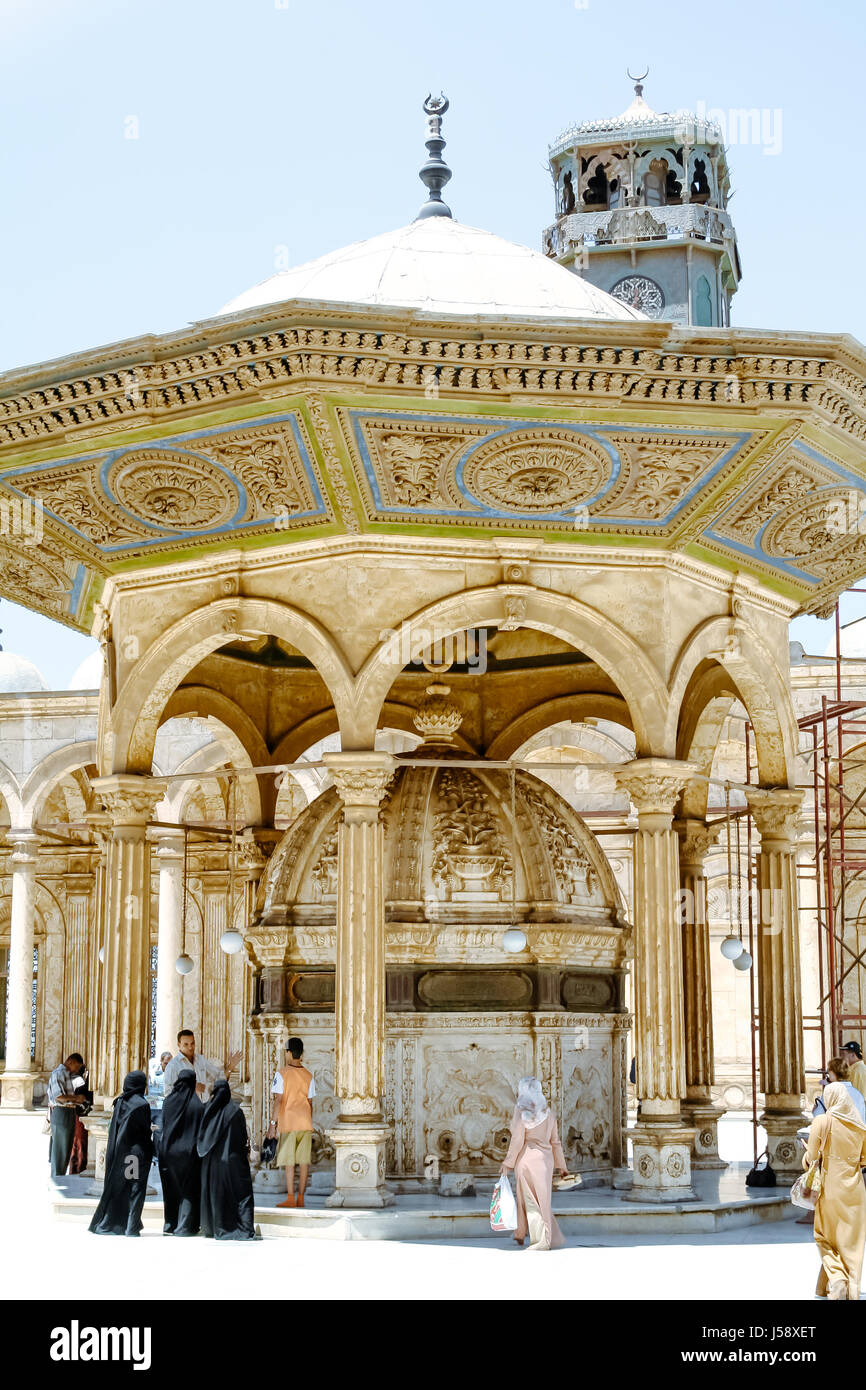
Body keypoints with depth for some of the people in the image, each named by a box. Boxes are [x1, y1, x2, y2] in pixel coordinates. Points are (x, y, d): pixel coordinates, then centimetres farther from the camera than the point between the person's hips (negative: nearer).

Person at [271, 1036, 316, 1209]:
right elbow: (310, 1102, 10)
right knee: (304, 1161, 5)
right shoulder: (308, 1076, 8)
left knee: (289, 1162, -1)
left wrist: (274, 1122, -5)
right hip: (306, 1123, 4)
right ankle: (301, 1197, 7)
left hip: (288, 1123, -4)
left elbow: (278, 1100, -9)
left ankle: (290, 1198, -4)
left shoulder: (282, 1074, -5)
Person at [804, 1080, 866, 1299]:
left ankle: (837, 1278, -8)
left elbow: (812, 1157, -10)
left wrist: (808, 1156, 12)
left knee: (825, 1237, 11)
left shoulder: (822, 1122, -11)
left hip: (831, 1187, -3)